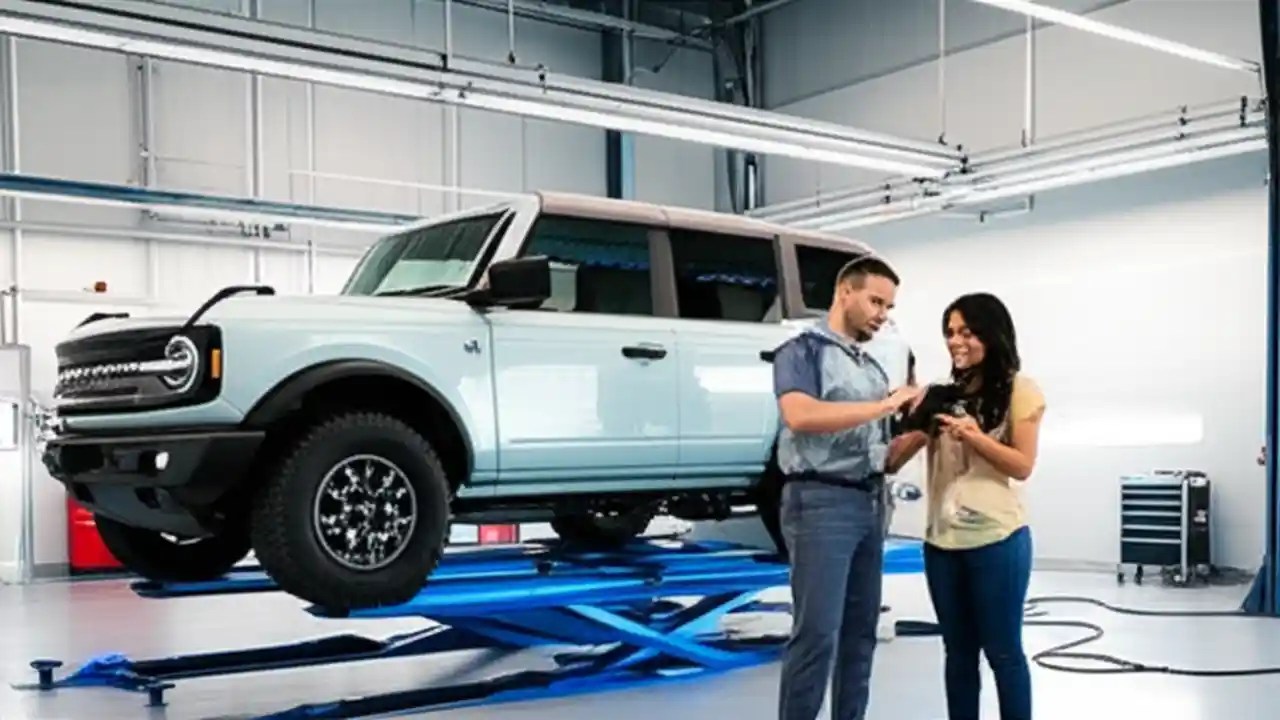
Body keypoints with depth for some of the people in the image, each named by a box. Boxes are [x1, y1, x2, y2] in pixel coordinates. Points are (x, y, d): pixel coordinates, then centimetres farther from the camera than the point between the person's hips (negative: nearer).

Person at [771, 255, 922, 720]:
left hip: (870, 503, 8)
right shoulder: (804, 350, -2)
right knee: (817, 633, -9)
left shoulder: (872, 367, 20)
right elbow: (800, 416, -21)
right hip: (821, 500, -8)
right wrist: (884, 405, -19)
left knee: (861, 631, 9)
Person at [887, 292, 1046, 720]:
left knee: (1002, 651, 3)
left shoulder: (1019, 390, -2)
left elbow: (1022, 467, -7)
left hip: (996, 539, -5)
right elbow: (894, 459, 9)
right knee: (959, 651, 11)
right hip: (942, 540, 5)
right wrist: (917, 426, -9)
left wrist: (973, 436, -18)